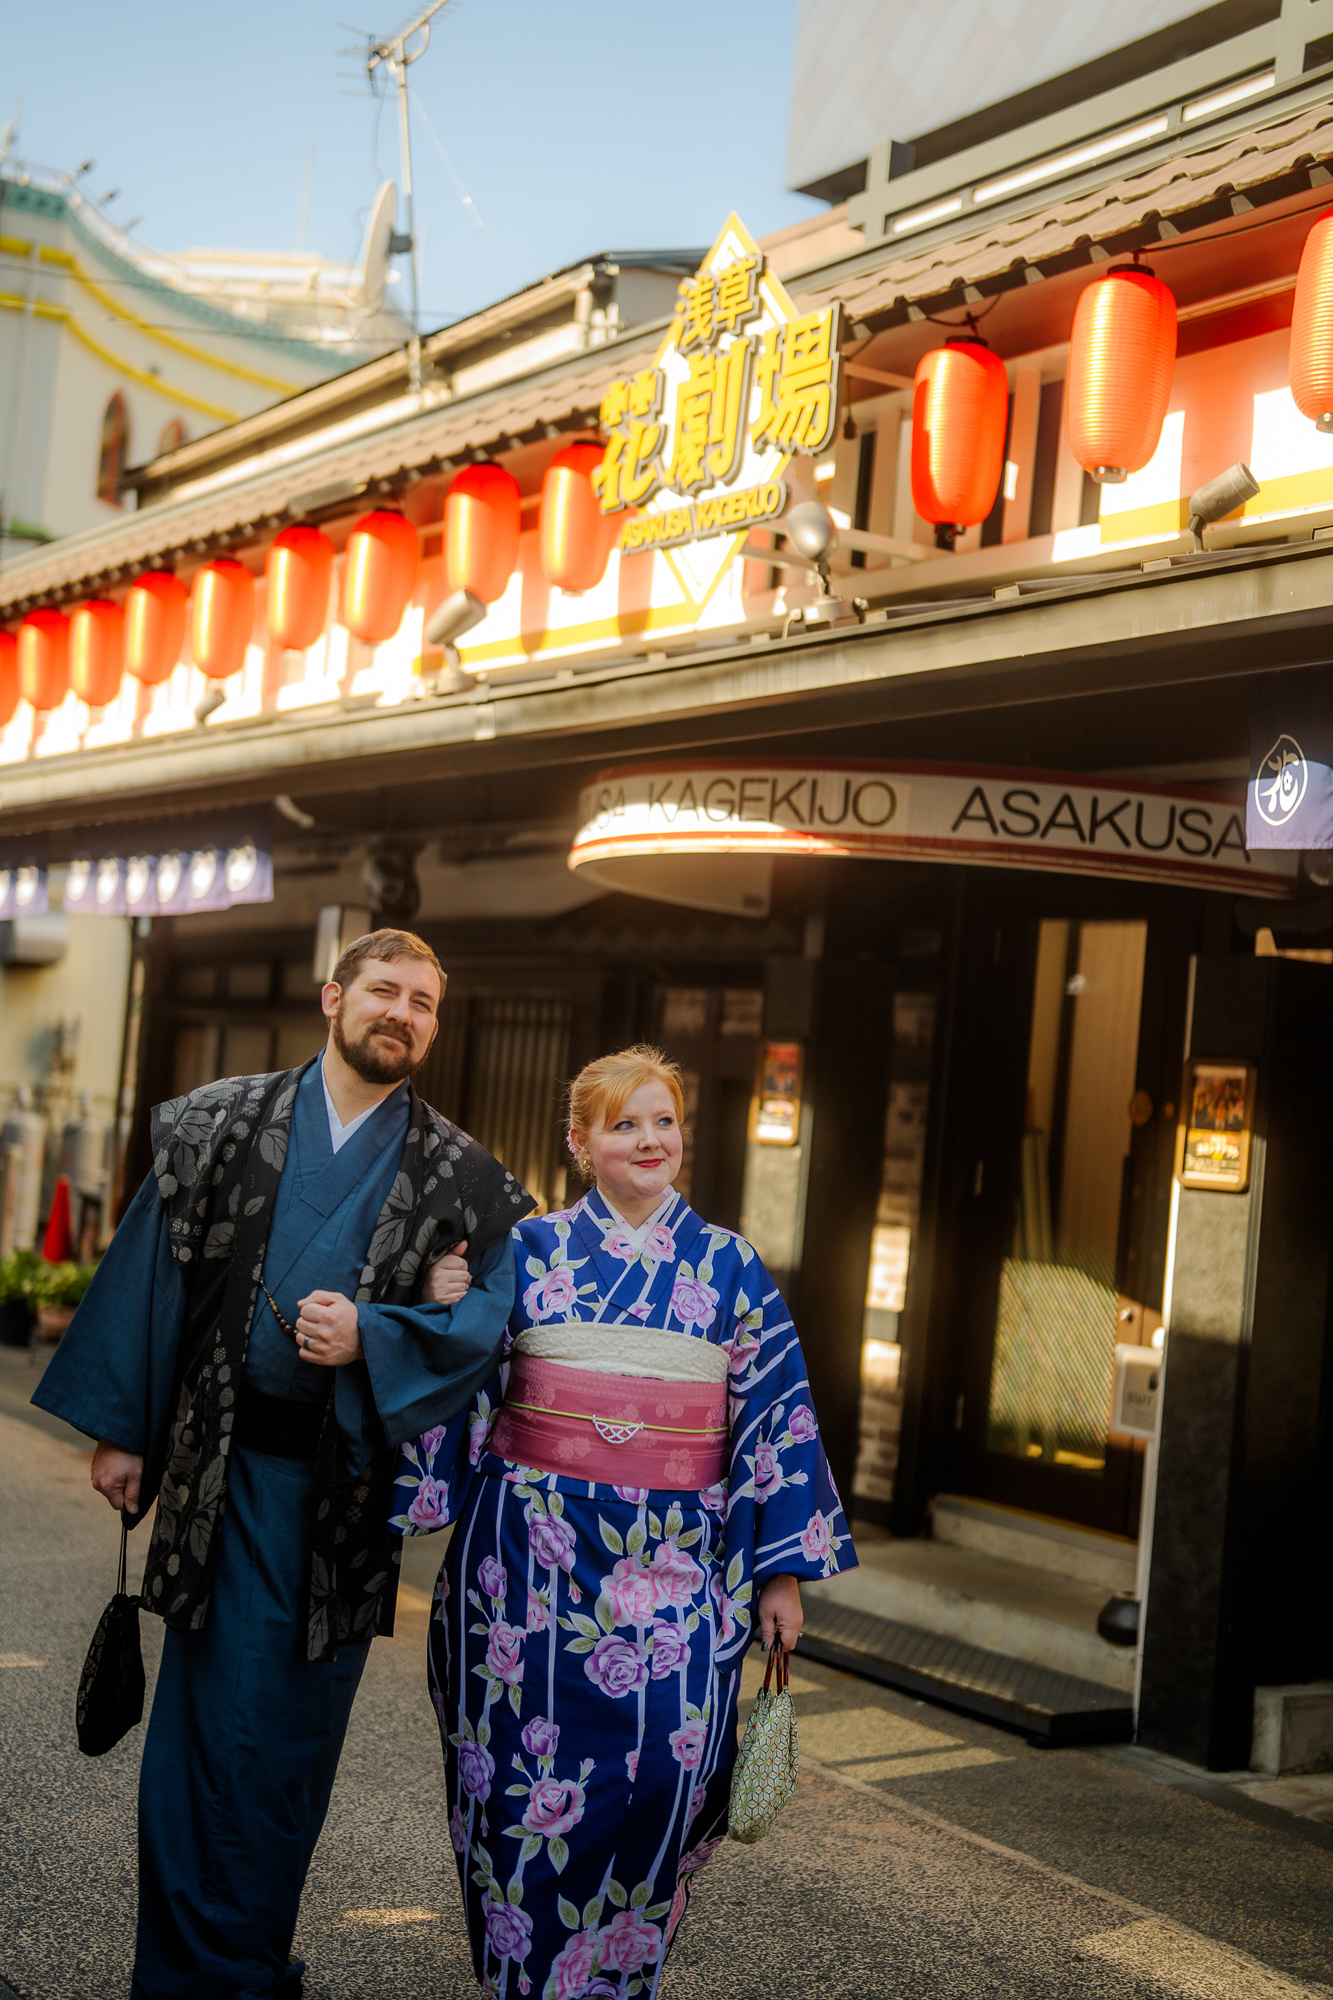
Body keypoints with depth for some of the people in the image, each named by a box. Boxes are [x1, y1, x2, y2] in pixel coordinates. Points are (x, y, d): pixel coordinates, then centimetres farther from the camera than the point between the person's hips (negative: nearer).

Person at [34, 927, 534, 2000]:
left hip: (349, 1477, 0)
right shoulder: (222, 1122, 5)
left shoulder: (460, 1172, 3)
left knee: (297, 1722, 7)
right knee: (212, 1706, 3)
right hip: (224, 1460, 0)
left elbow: (492, 1306, -3)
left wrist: (370, 1336, -16)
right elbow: (149, 1271, 5)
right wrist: (120, 1426, 3)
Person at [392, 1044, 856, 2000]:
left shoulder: (731, 1266, 8)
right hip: (533, 1548, 0)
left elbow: (775, 1414, 6)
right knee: (531, 1760, 1)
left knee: (668, 1755, -10)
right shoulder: (530, 1249, 7)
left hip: (673, 1558, 0)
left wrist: (783, 1572, 3)